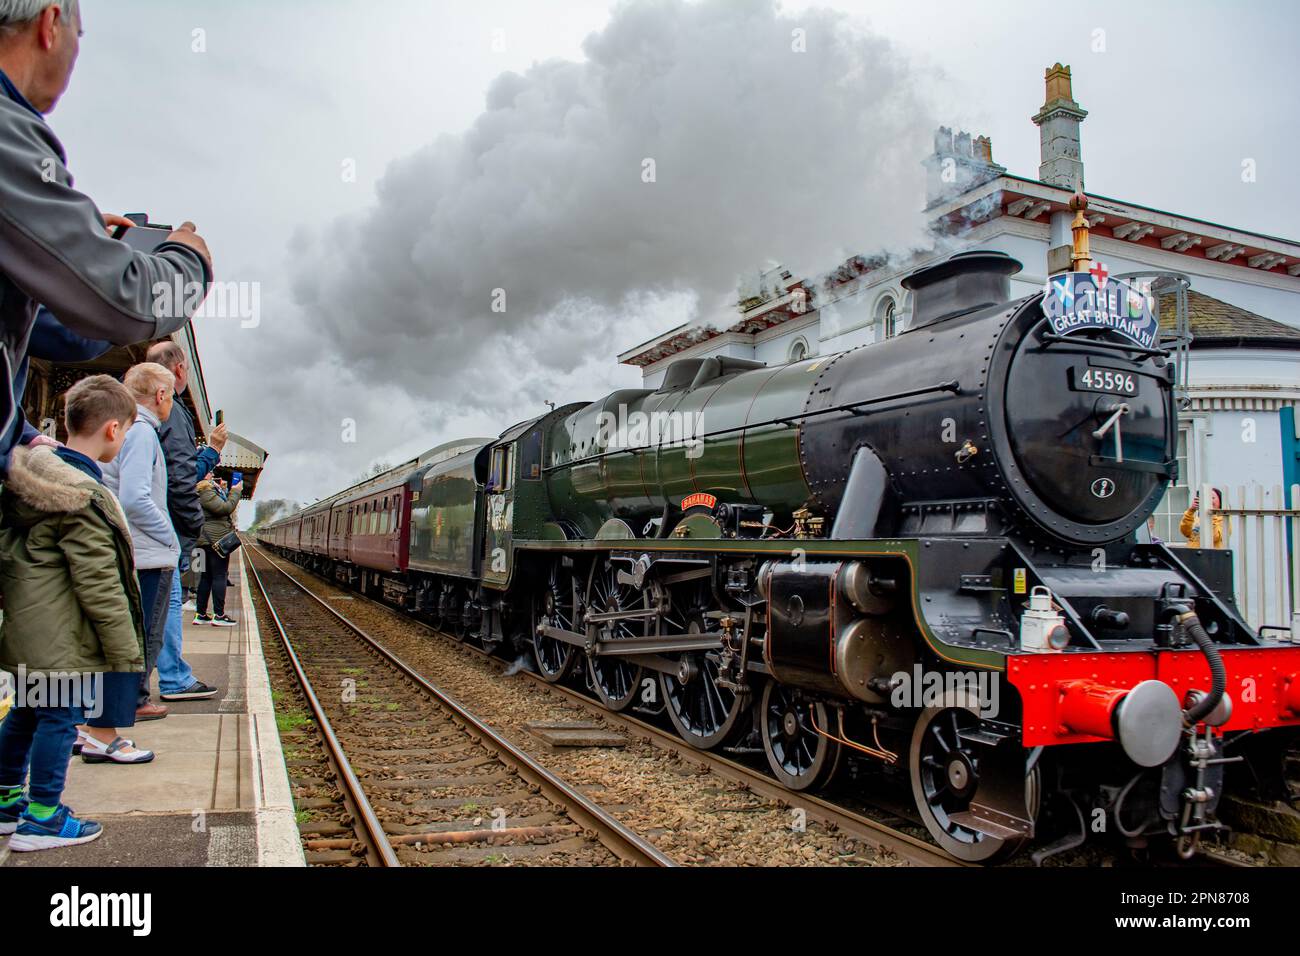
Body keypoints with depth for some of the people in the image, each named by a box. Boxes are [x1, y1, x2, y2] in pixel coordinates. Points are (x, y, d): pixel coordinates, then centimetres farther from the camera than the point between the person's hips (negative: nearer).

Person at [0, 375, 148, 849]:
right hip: (60, 639, -9)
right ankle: (41, 819, 17)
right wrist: (128, 658, -14)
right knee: (60, 717, 5)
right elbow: (100, 588, -21)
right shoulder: (84, 499, -23)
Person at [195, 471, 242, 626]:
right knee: (219, 576, -6)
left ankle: (201, 614, 15)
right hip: (216, 538, -10)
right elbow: (225, 508, -20)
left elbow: (221, 505, 24)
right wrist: (235, 491, -9)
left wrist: (227, 491, 13)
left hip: (209, 541, 10)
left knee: (207, 577, 12)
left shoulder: (210, 487, 15)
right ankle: (219, 615, -4)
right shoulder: (204, 490, -15)